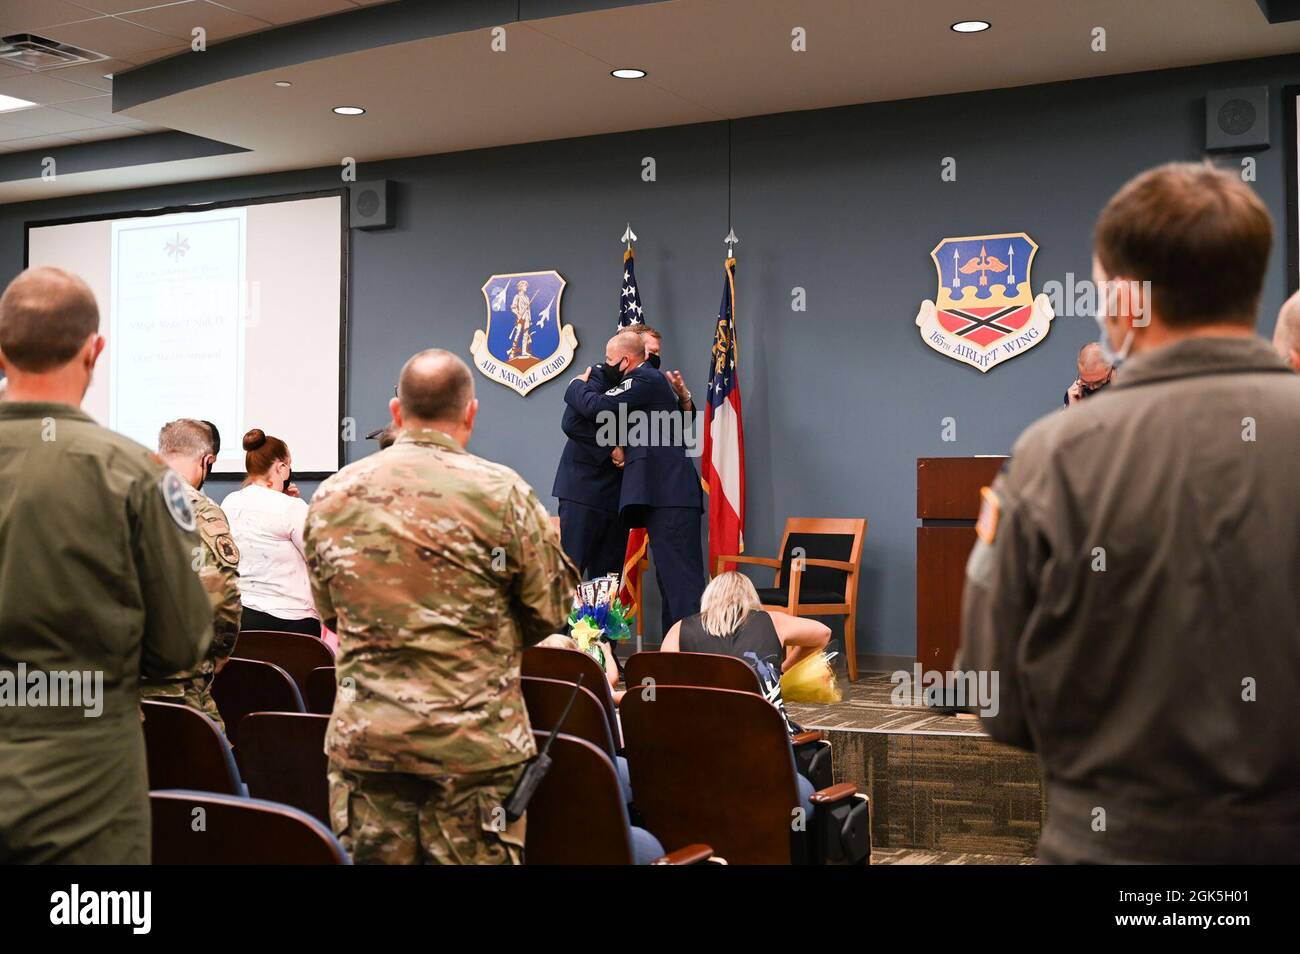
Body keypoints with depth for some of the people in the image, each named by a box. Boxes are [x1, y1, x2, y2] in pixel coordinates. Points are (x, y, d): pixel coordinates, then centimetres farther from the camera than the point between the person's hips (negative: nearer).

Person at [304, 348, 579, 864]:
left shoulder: (331, 496, 4)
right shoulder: (501, 492, -9)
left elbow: (329, 610, 14)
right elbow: (550, 609, -3)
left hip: (362, 739, 4)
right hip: (474, 743, -3)